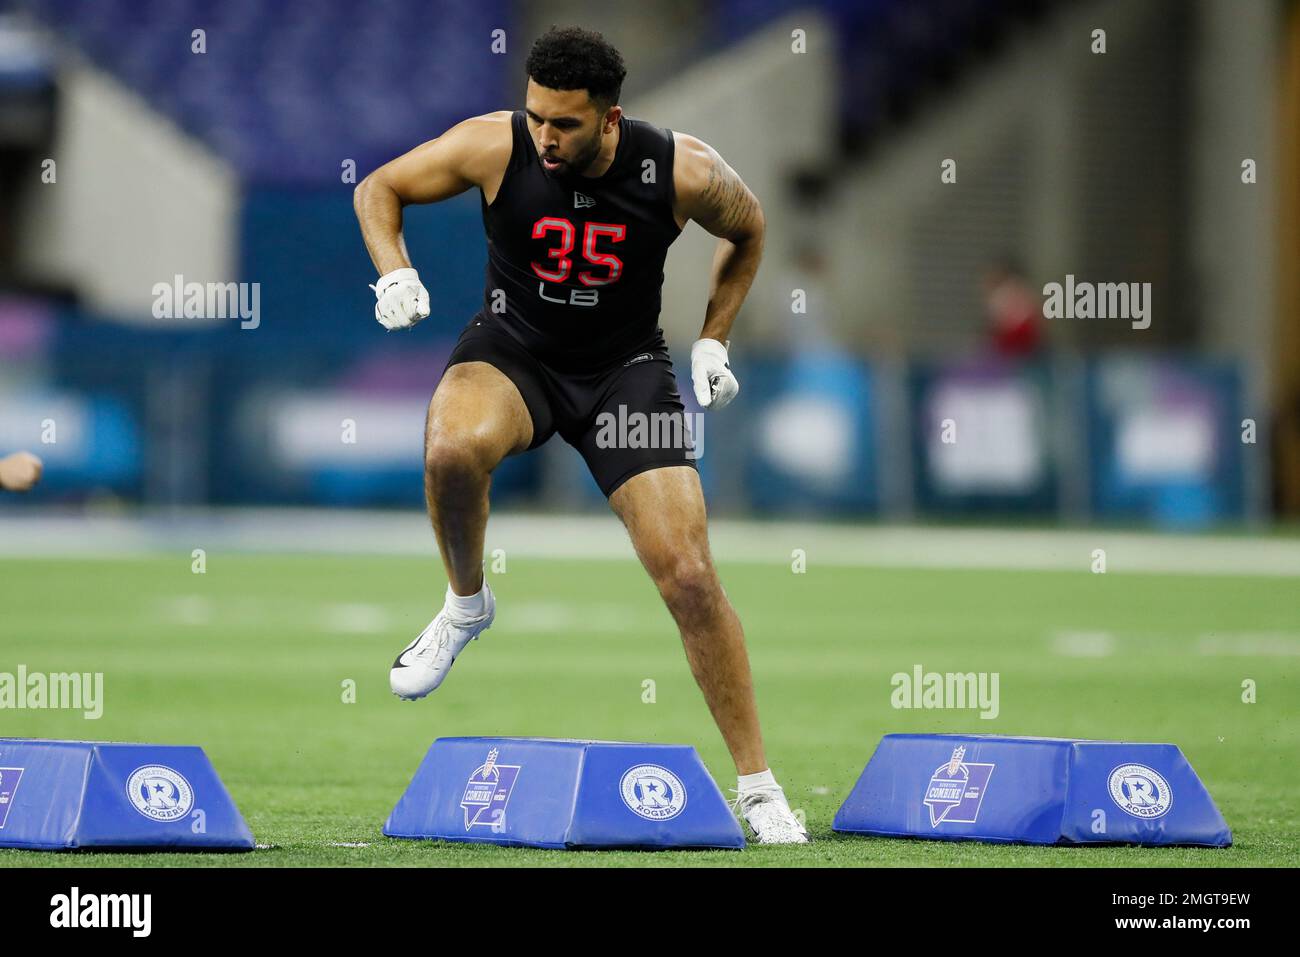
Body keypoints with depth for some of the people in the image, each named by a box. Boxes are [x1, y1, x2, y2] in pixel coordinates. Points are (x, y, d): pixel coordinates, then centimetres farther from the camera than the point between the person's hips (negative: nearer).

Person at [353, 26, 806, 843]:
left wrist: (713, 341, 2)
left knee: (690, 578, -9)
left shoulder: (684, 174, -19)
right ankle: (466, 604, -5)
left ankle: (758, 785, 5)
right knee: (452, 450, -37)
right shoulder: (495, 148, -19)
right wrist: (395, 274, -20)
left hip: (627, 366, 0)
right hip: (514, 348, 0)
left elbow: (748, 229, 5)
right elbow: (379, 189, -3)